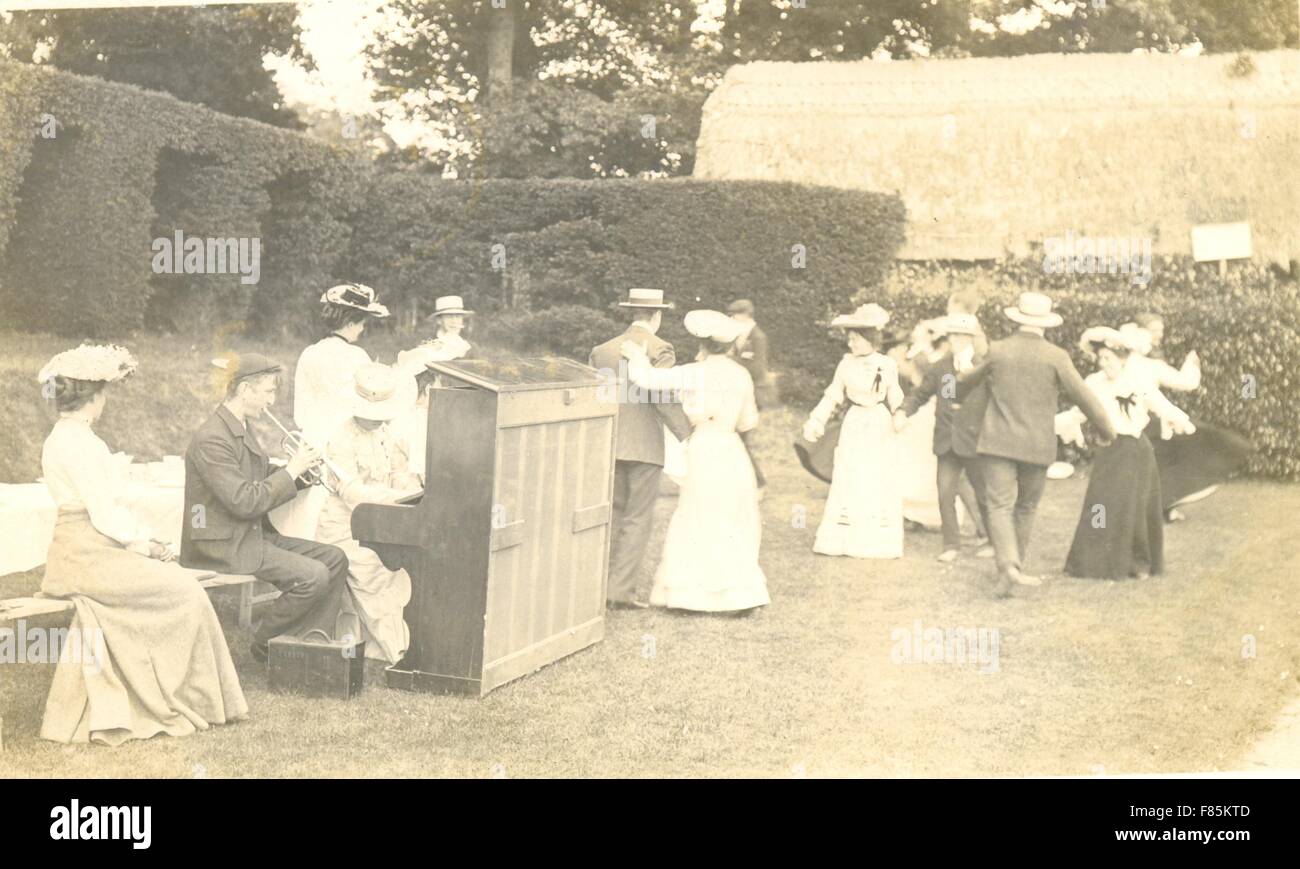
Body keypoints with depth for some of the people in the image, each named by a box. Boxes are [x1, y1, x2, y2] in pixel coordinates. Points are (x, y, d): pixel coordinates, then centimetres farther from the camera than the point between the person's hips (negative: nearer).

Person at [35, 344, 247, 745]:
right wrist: (144, 544, -6)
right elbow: (104, 515, -19)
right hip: (88, 556, -10)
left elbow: (109, 507, 17)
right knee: (183, 591, -8)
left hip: (91, 551, 10)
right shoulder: (77, 444, -17)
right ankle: (188, 701, 2)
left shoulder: (66, 438, 16)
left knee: (182, 585, 3)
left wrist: (148, 539, 9)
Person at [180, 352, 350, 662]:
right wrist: (291, 471, -16)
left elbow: (266, 484, 17)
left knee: (335, 559, 1)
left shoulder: (242, 430, 13)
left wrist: (299, 469, -1)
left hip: (253, 534, 10)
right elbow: (244, 501, -24)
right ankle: (266, 644, -2)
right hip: (222, 546, -10)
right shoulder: (211, 439, -19)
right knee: (313, 576, -22)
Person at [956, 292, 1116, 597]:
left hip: (998, 443, 0)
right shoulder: (1056, 357, -7)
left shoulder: (998, 351, -1)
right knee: (1025, 508, 16)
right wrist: (1106, 429, 14)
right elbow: (1084, 397, -3)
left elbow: (969, 379, 17)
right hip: (1037, 446, 0)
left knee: (1000, 506, -4)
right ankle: (1016, 565, 23)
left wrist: (957, 396, 41)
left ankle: (1008, 567, -23)